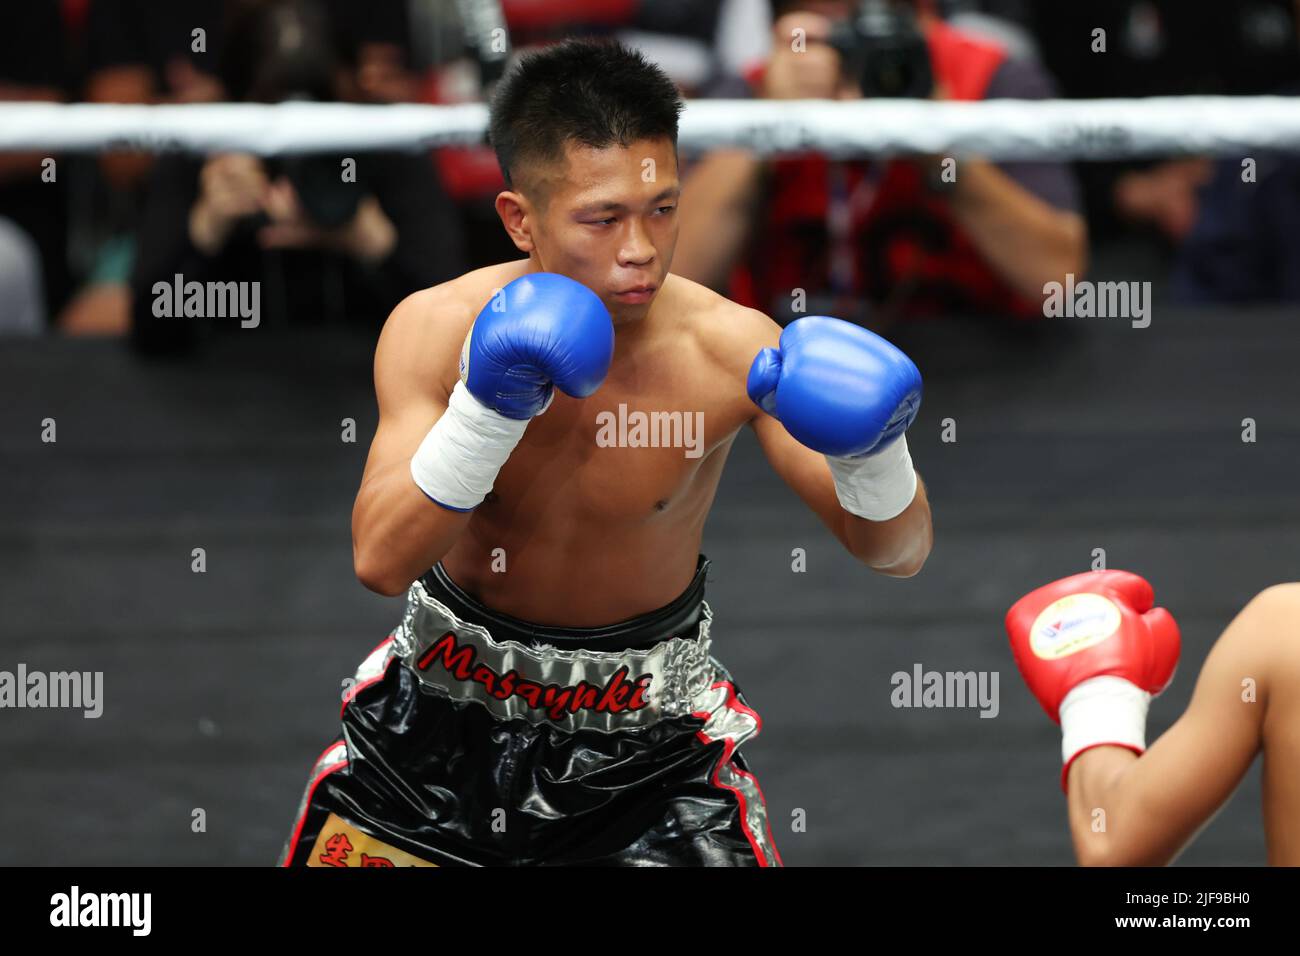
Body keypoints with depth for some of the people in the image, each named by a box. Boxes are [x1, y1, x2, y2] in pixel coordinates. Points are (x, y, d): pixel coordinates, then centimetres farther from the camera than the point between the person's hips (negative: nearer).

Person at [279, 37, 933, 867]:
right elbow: (380, 562, -27)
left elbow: (897, 553, -18)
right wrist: (486, 411, -40)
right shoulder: (438, 330, -19)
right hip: (449, 696, 1)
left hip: (650, 720, -1)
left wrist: (871, 451, -40)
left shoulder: (729, 348, -22)